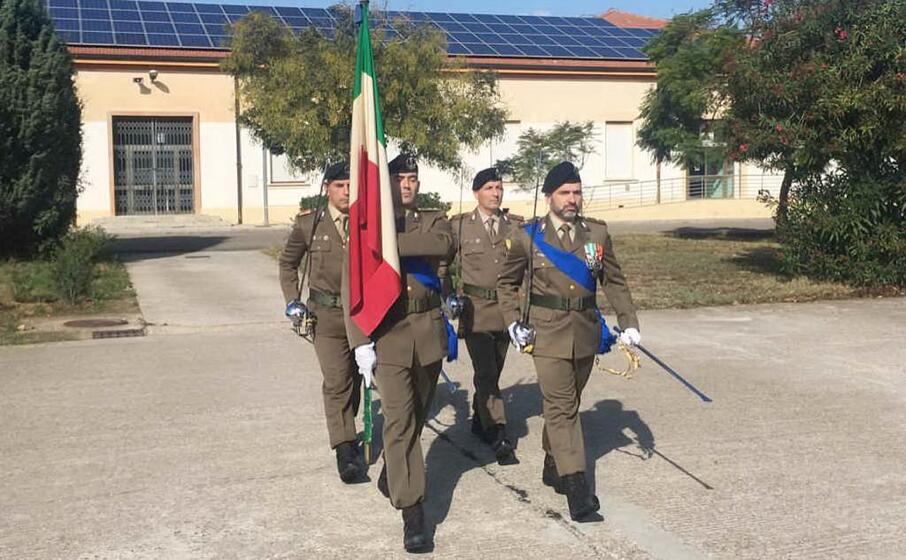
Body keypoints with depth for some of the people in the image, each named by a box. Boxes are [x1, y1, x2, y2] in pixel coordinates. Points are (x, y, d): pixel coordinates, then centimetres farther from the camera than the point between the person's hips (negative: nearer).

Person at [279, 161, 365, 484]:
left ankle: (346, 430, 36)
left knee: (355, 379, 14)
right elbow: (288, 263, 13)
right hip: (327, 313, -2)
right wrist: (292, 301, 3)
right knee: (336, 381, -9)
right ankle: (345, 451, -4)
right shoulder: (308, 225, 0)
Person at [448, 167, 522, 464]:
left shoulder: (515, 225, 7)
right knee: (485, 372, -10)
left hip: (505, 306, 4)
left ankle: (479, 422, 34)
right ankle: (498, 436, -9)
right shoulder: (459, 225, 0)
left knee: (493, 370, 15)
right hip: (475, 307, -4)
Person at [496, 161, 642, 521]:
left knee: (567, 402, 15)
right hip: (548, 332, -4)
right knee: (561, 406, -8)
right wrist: (513, 323, -3)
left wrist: (628, 322, 0)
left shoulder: (597, 233, 7)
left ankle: (553, 465, 33)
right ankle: (576, 487, -9)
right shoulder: (527, 237, -1)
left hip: (586, 332, 4)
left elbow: (614, 282, 11)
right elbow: (507, 283, 9)